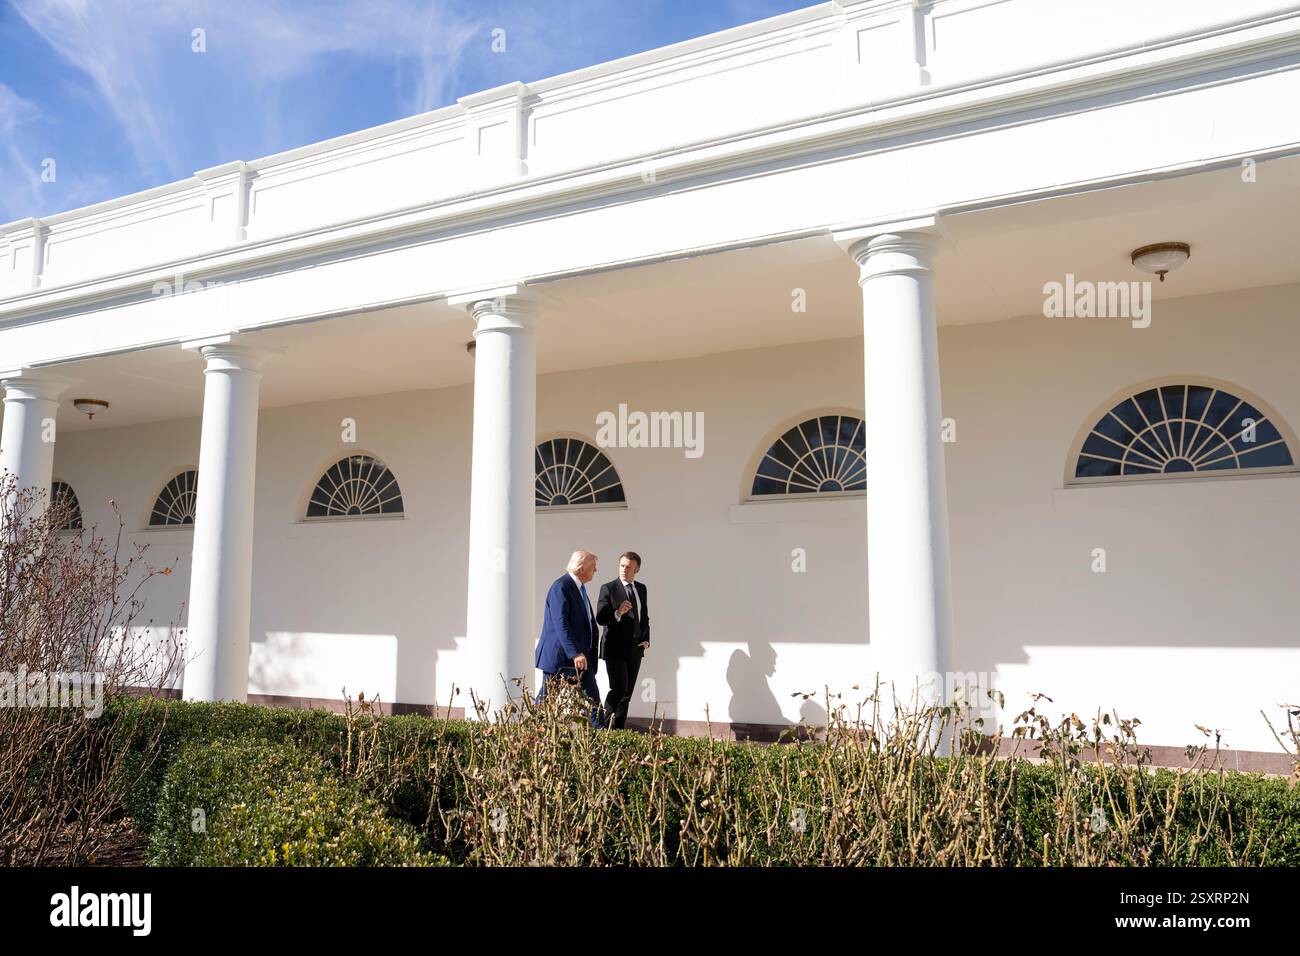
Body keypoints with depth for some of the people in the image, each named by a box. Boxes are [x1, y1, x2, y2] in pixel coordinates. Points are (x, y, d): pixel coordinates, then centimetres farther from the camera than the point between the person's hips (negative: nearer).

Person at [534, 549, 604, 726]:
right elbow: (561, 624, -25)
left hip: (580, 655, 10)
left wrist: (591, 653, 20)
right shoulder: (561, 588, -16)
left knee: (592, 698, 6)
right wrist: (576, 653, -31)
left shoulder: (579, 587, 15)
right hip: (560, 656, -10)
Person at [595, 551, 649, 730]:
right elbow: (600, 618, -12)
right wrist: (617, 613, -29)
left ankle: (618, 729, 16)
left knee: (627, 692, 8)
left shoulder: (641, 589, 12)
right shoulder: (608, 589, -6)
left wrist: (646, 640, 8)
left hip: (635, 649, 6)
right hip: (615, 649, -6)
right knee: (619, 688, -15)